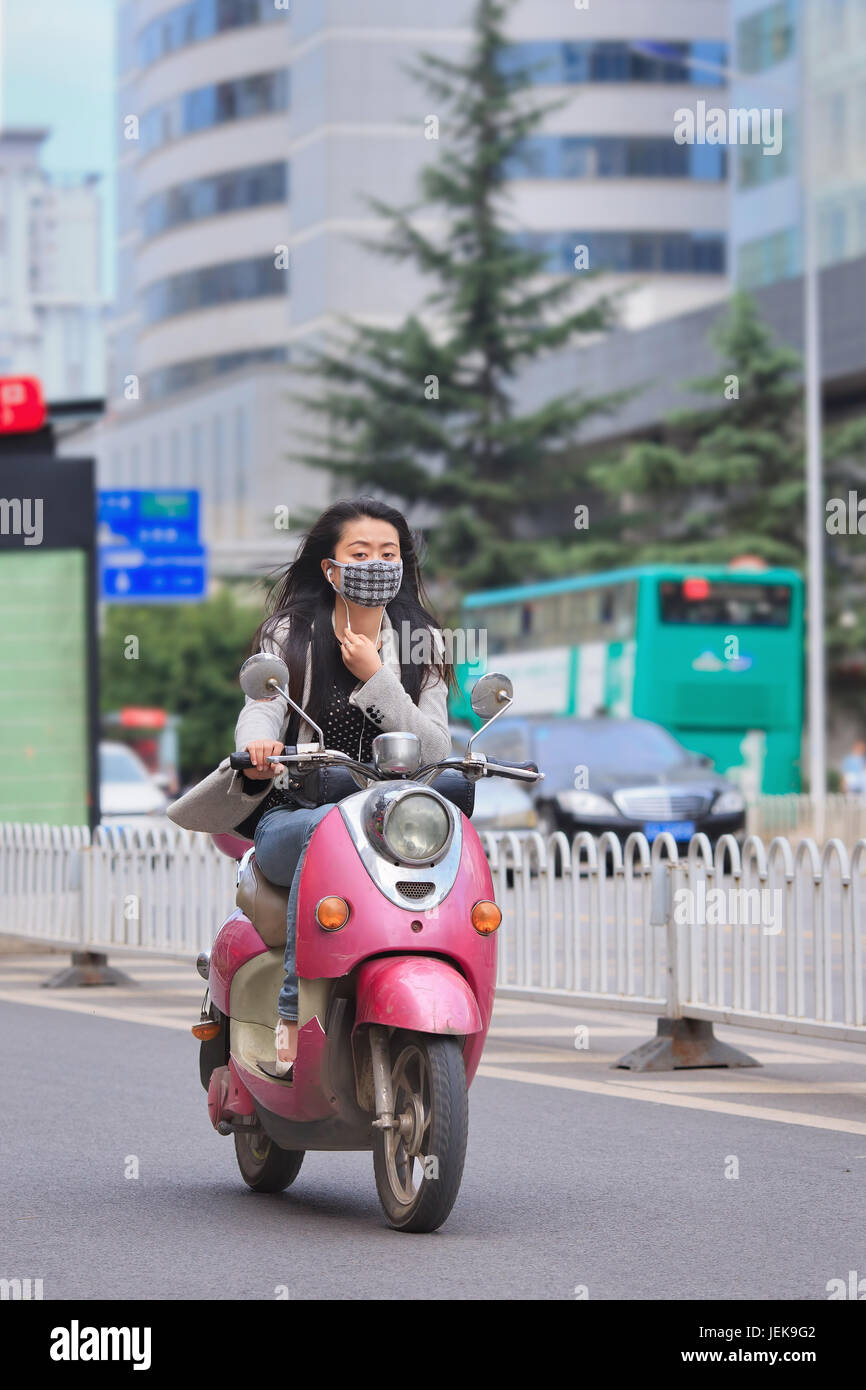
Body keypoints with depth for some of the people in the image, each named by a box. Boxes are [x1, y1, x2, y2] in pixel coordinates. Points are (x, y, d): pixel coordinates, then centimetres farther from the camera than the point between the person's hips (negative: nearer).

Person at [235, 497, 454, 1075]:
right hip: (291, 817, -2)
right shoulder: (291, 634, 7)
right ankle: (294, 1012, -38)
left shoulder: (422, 644, 11)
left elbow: (435, 751, 1)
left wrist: (376, 680, -10)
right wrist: (258, 744, -35)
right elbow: (260, 709, -11)